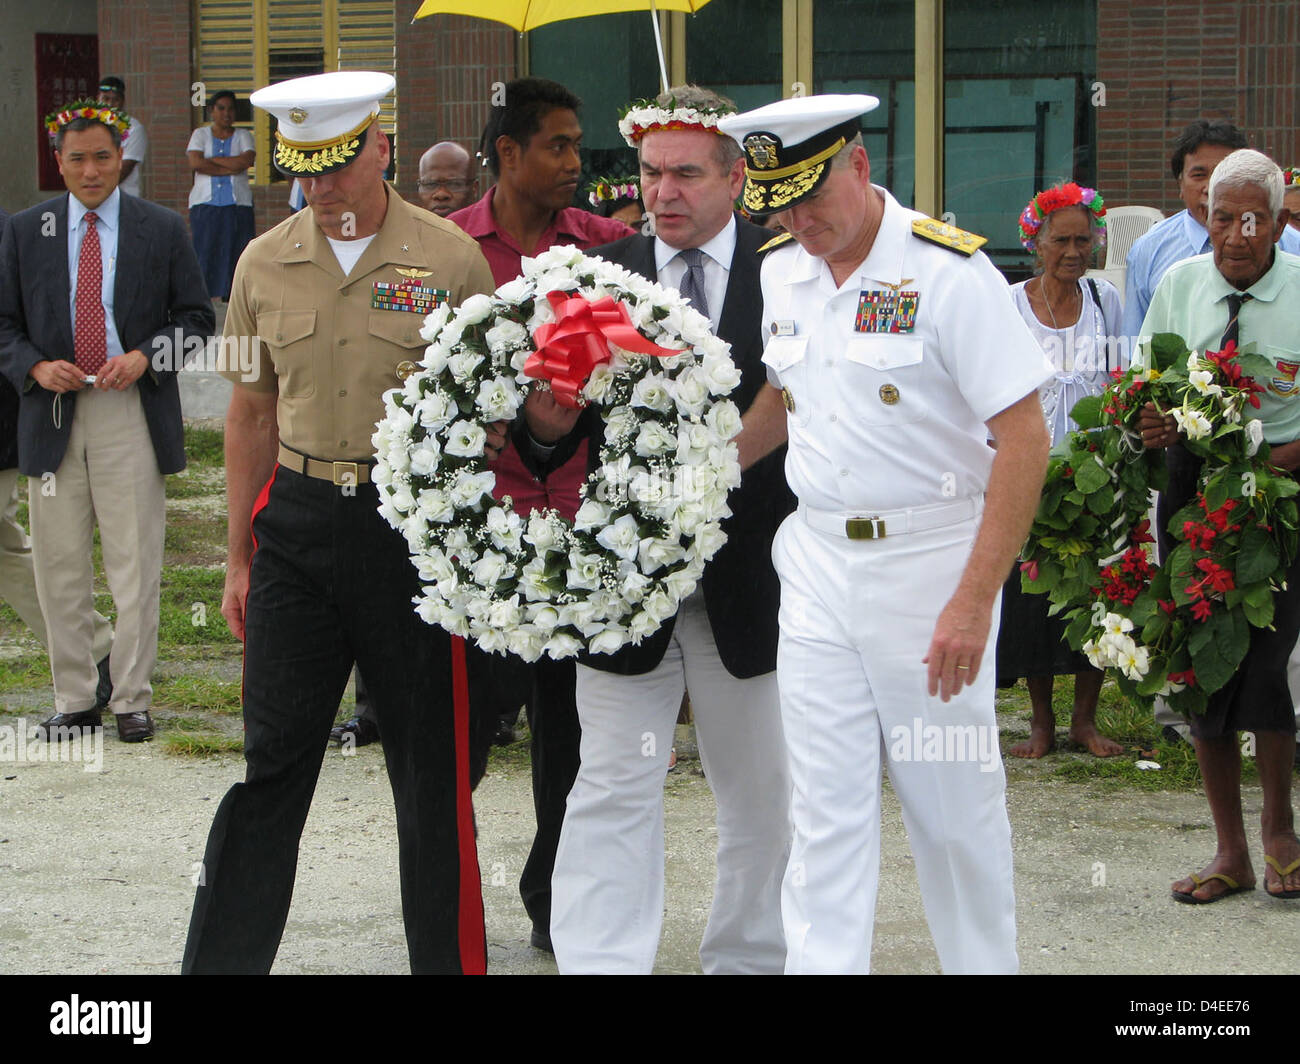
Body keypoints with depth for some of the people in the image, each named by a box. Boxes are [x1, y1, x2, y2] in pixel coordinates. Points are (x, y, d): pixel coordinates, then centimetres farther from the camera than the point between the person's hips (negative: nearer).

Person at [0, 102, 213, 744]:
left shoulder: (162, 229, 5)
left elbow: (196, 316, 8)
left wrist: (145, 357, -9)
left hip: (134, 411, -2)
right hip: (53, 411, 2)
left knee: (135, 565, -2)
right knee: (59, 565, 4)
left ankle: (132, 699, 7)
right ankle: (75, 698, 14)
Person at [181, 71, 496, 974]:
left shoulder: (451, 259, -3)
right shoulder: (265, 264, 7)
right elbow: (252, 414, 14)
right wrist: (241, 558, 14)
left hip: (412, 519, -2)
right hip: (297, 518, 3)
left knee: (430, 762, 5)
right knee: (274, 755, 4)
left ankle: (449, 957, 17)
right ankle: (224, 958, 10)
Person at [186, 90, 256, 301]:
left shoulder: (243, 136, 14)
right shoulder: (200, 134, 13)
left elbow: (246, 161, -6)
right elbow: (195, 163, -4)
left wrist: (211, 160, -3)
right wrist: (230, 169, -5)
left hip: (238, 204, 0)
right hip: (205, 203, 0)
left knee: (235, 250, -8)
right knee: (205, 249, -8)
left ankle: (231, 295, -8)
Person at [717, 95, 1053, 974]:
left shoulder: (948, 270, -14)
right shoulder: (782, 274, 6)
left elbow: (1025, 438, -16)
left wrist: (974, 602, -19)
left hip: (932, 561, -5)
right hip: (817, 562, 5)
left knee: (955, 808, 5)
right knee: (827, 810, 4)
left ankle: (986, 964, 22)